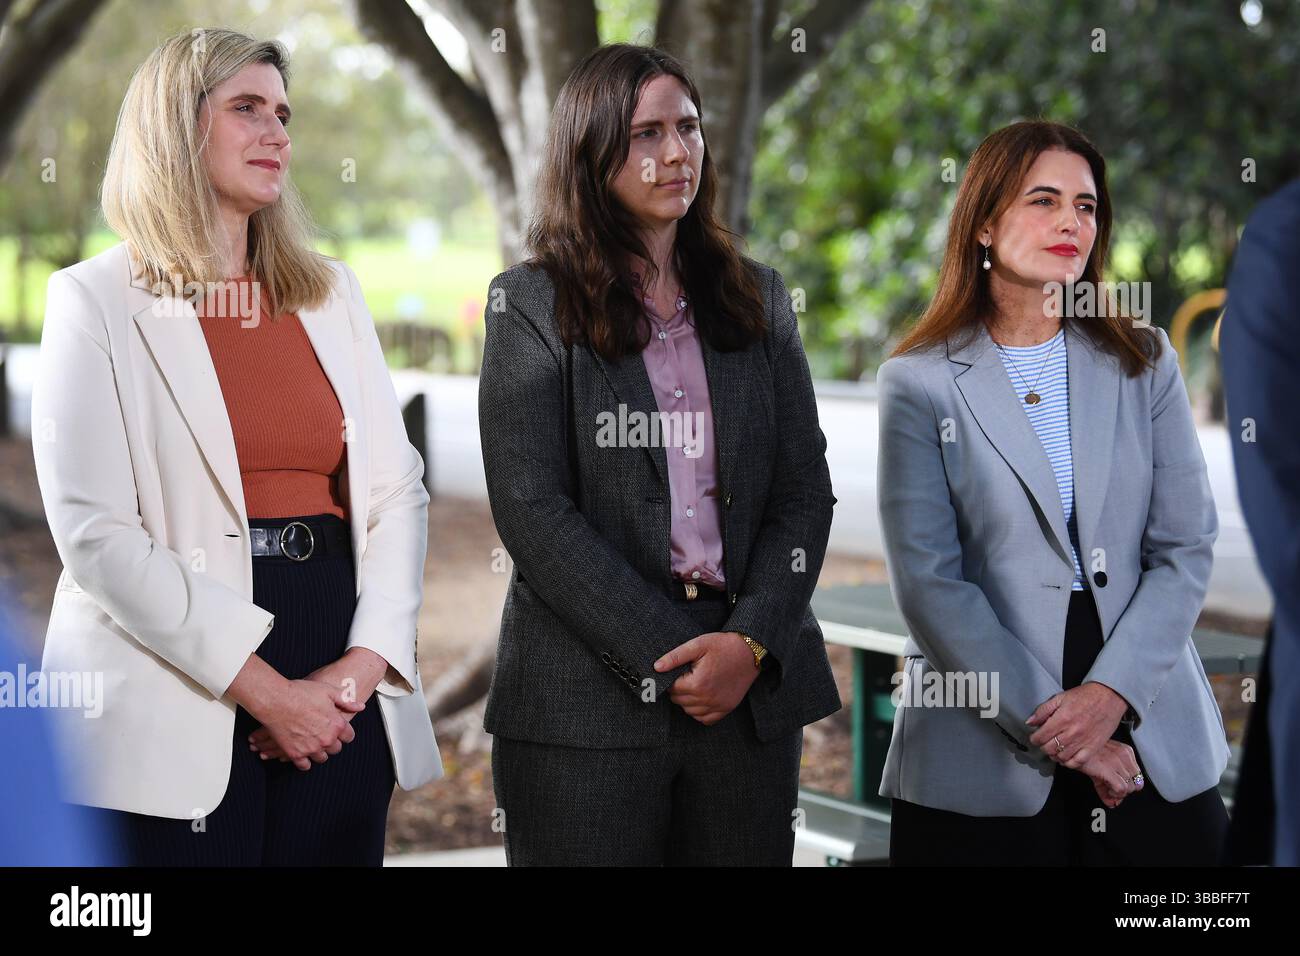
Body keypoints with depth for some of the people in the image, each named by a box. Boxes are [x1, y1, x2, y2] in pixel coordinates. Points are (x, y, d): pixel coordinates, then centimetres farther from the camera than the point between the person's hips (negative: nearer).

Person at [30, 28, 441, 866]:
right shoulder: (97, 302, -1)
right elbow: (97, 535, -10)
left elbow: (398, 492, 7)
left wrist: (360, 666, -8)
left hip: (341, 707, 4)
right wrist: (263, 688, -14)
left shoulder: (333, 295, 14)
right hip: (175, 718, -4)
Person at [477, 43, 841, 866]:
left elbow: (804, 492, 8)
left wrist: (749, 642, -8)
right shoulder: (533, 303, 2)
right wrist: (668, 656, -13)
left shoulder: (756, 299, 13)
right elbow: (533, 510, -7)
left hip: (753, 686, 3)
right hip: (587, 698, -3)